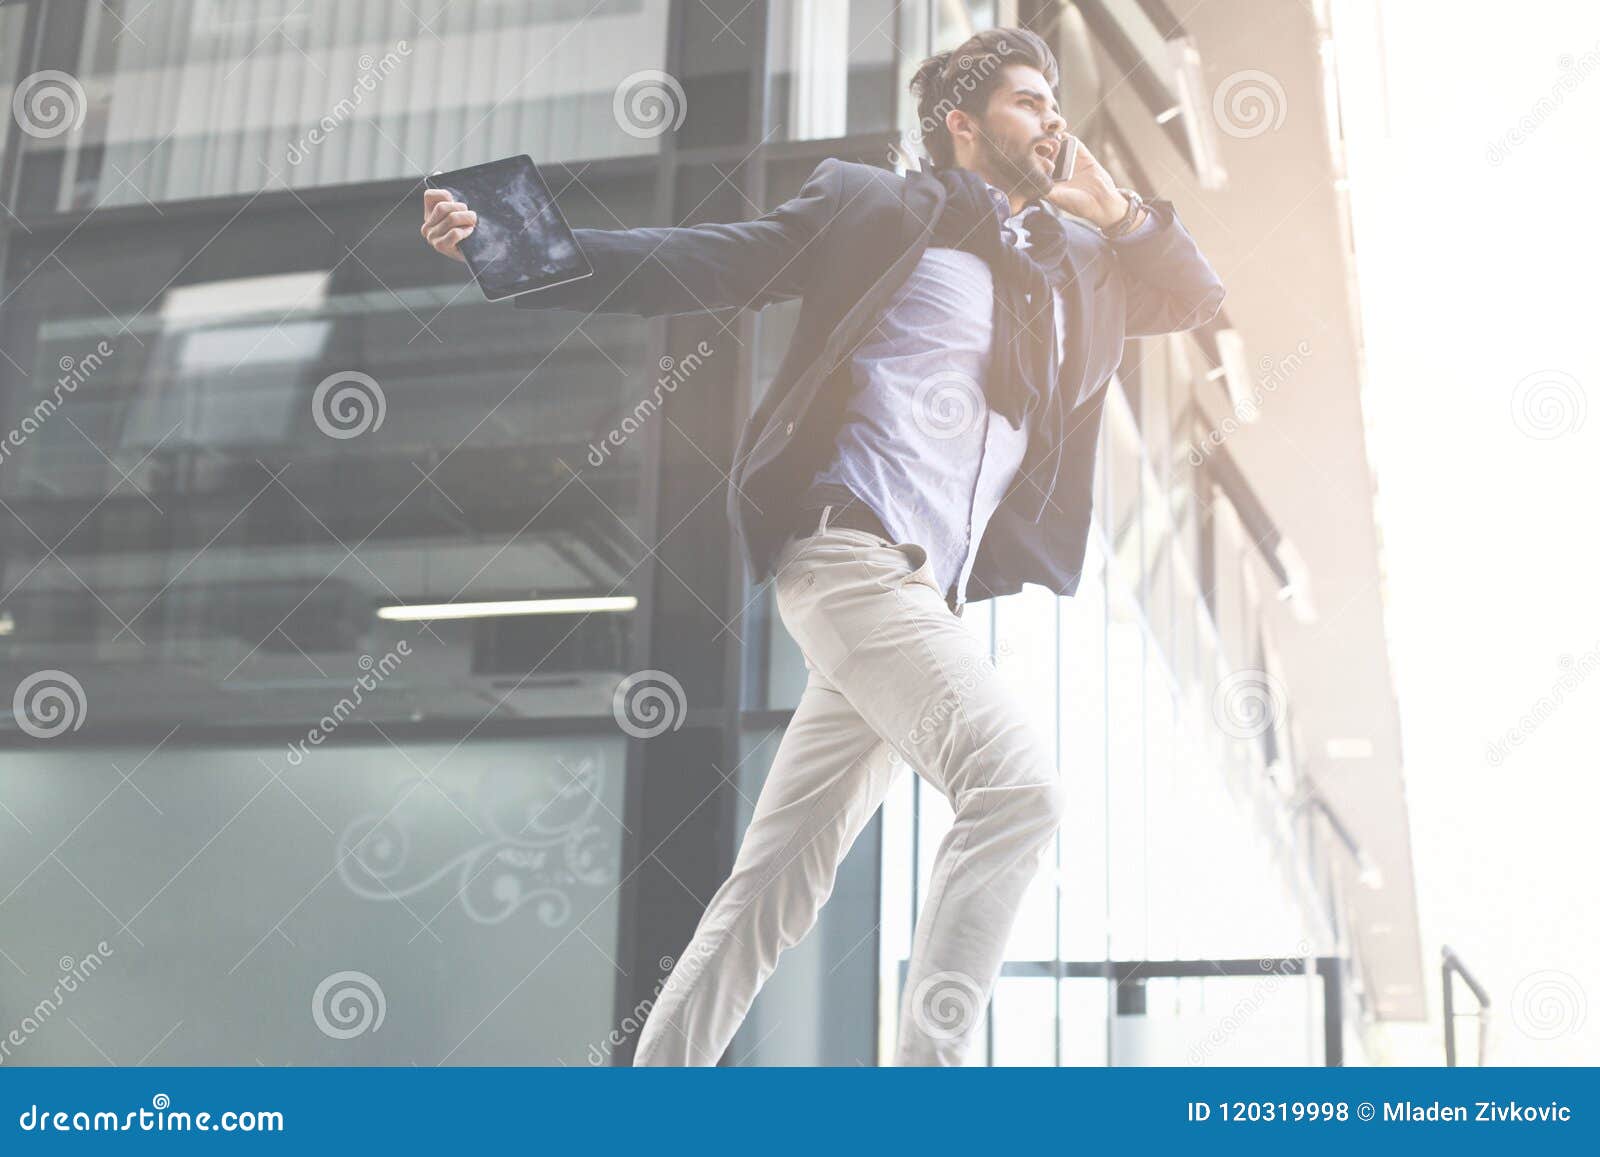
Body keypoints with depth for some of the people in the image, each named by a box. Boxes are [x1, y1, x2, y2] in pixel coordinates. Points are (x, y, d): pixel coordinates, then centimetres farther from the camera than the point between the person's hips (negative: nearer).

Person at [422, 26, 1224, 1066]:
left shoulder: (1079, 261, 22)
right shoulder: (877, 210, 4)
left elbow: (1196, 300, 28)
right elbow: (692, 266, 2)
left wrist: (1122, 212, 9)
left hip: (930, 595, 7)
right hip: (857, 553, -7)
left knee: (778, 886, 7)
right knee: (1018, 783, -22)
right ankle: (927, 1059, -19)